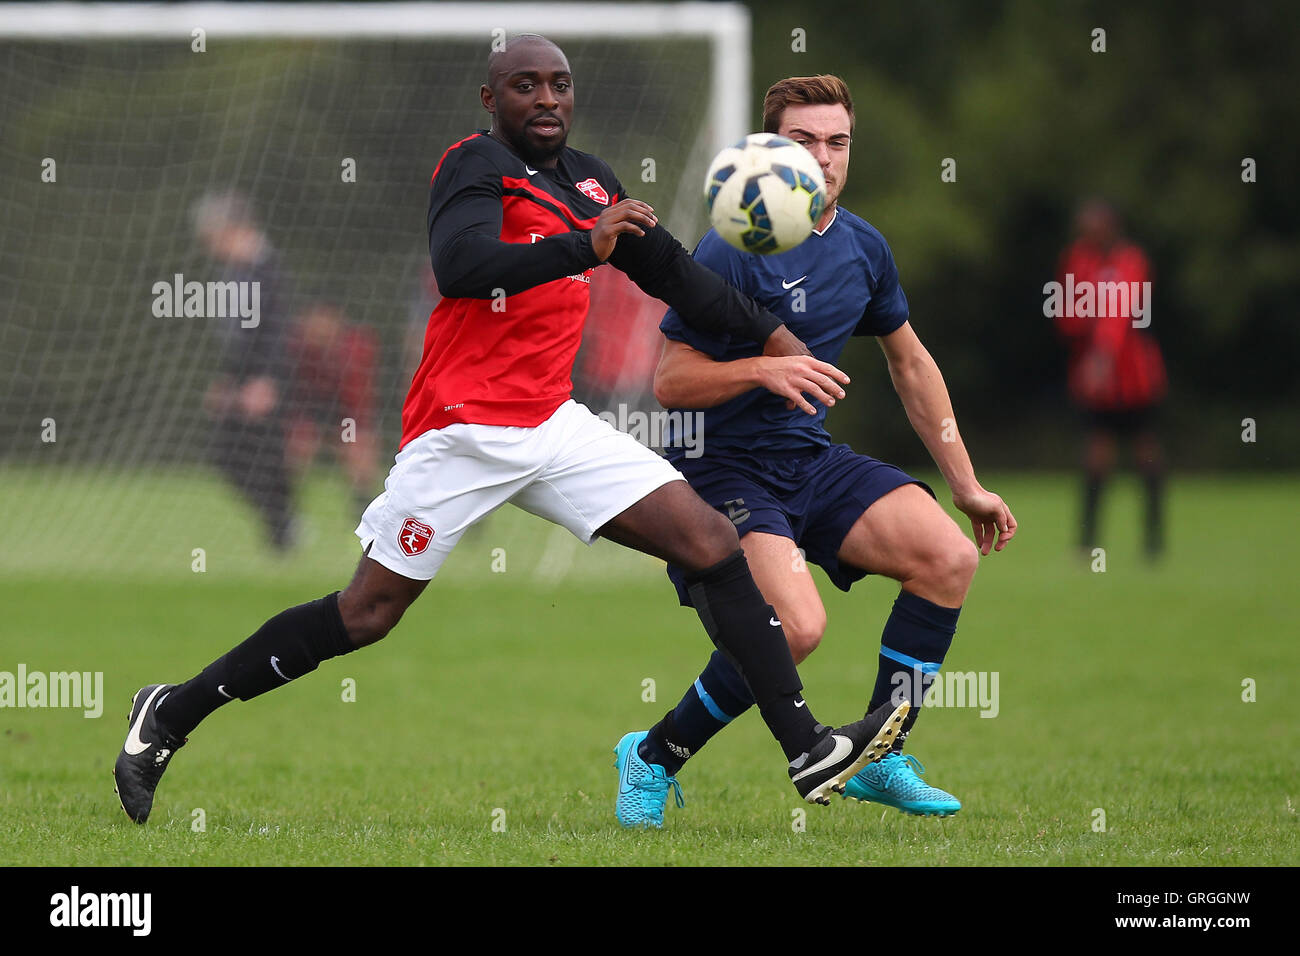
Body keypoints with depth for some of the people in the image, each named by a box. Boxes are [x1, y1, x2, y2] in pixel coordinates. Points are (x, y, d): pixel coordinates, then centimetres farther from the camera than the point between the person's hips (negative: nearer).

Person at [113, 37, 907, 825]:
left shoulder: (588, 180, 15)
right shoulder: (478, 165, -8)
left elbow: (672, 273, 28)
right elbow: (459, 267, -28)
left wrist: (768, 332, 22)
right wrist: (587, 246, -34)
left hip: (553, 424, 7)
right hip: (465, 429, -7)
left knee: (713, 546, -5)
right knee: (364, 616, -4)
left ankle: (808, 750, -6)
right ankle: (173, 714, 11)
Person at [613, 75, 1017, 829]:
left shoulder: (863, 248, 7)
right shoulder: (732, 251, -15)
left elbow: (911, 363, 21)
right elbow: (670, 381, -15)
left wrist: (967, 486, 20)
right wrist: (765, 370, -31)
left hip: (814, 459, 7)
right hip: (725, 467, -7)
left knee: (950, 555, -12)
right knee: (797, 627, -28)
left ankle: (879, 761, 2)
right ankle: (653, 759, -4)